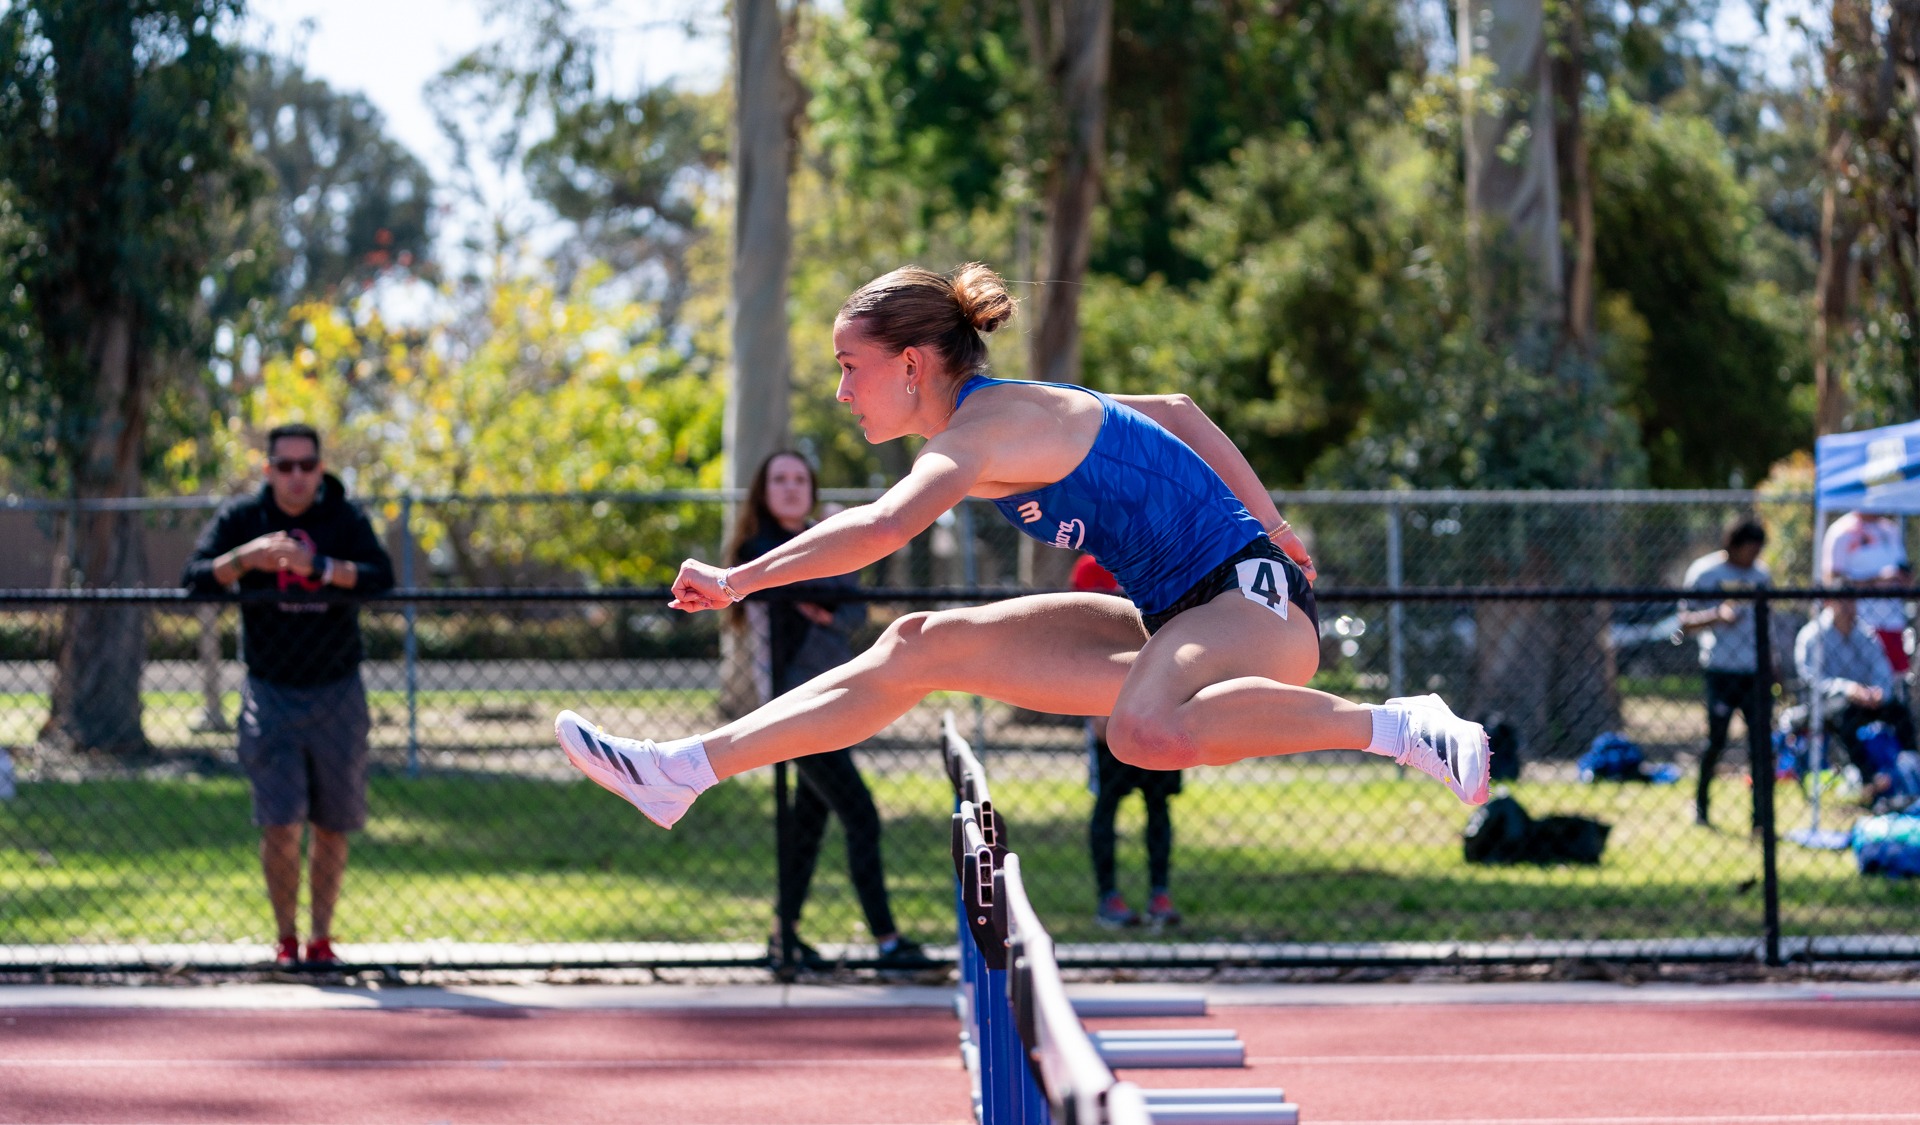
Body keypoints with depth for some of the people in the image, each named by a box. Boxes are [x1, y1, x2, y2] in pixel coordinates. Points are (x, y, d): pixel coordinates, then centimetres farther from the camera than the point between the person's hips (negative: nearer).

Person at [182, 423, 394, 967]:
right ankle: (286, 938, 3)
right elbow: (195, 579, -9)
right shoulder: (241, 518, 0)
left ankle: (321, 937, 15)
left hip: (336, 695, 1)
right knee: (280, 825, -9)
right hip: (271, 694, -1)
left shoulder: (345, 518, -1)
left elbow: (381, 576, -16)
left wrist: (314, 565, -29)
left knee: (332, 826, 4)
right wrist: (246, 556, -26)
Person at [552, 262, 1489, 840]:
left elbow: (883, 529, -35)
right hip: (1173, 619, 10)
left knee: (1146, 733, -43)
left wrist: (739, 581, -30)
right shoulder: (1010, 418, 13)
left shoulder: (983, 431, -17)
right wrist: (1268, 525, 24)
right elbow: (1177, 412, 23)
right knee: (922, 647, 3)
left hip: (1252, 599, -10)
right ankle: (687, 771, 5)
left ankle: (1394, 727, -29)